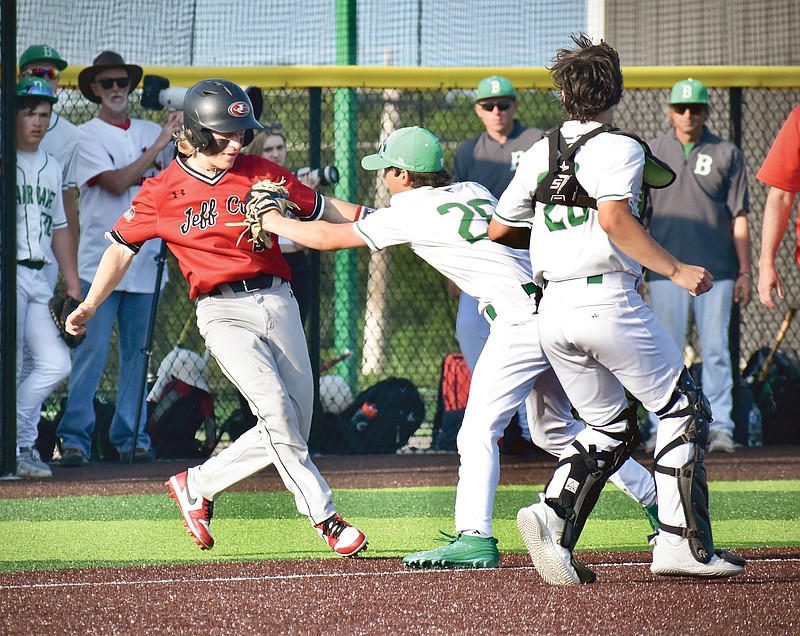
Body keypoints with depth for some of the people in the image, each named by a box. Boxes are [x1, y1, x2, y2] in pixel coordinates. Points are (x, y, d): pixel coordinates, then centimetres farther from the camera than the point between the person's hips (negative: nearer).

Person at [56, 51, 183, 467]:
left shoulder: (152, 133, 14)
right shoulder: (87, 135, 0)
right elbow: (116, 183, -12)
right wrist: (158, 147, -13)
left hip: (145, 259, 4)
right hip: (101, 261, -4)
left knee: (137, 351, 5)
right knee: (93, 348, -9)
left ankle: (132, 437, 10)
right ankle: (75, 438, -8)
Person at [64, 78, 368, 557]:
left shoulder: (263, 174, 5)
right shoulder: (163, 192, -1)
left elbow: (321, 208, 13)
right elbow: (123, 247, 5)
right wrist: (89, 307, -5)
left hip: (278, 301, 4)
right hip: (223, 314, -4)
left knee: (294, 428, 2)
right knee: (275, 407, -23)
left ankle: (197, 486, 19)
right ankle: (325, 517, -18)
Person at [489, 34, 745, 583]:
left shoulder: (539, 154, 13)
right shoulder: (618, 148, -6)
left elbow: (497, 231, 19)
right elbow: (614, 218, -22)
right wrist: (675, 270, -18)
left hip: (554, 311, 7)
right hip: (608, 303, -6)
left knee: (610, 428, 17)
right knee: (683, 411, 7)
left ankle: (553, 518, -7)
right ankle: (683, 544, -2)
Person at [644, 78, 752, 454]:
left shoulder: (726, 154, 6)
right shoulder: (651, 155, 8)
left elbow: (739, 217, 5)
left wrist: (745, 271, 1)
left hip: (716, 270, 0)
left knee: (715, 351, 0)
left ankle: (720, 428, 4)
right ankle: (661, 429, 4)